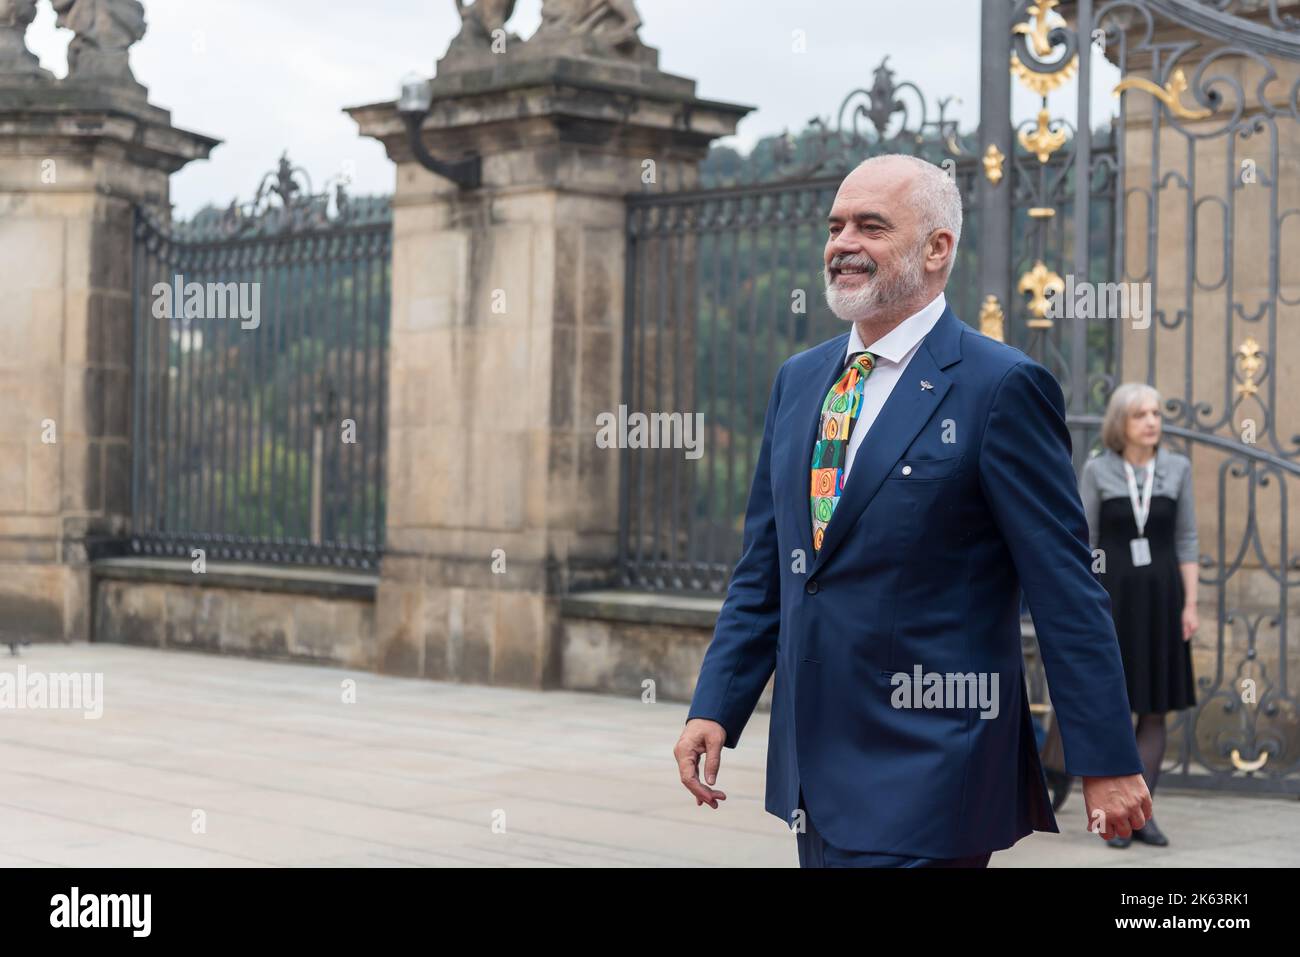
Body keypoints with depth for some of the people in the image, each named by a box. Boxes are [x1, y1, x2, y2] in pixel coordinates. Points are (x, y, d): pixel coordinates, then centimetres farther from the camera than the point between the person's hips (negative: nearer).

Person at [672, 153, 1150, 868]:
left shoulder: (1001, 387, -9)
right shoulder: (798, 380, 12)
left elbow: (1067, 591, -10)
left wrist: (1107, 762, -10)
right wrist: (713, 707, 7)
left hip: (926, 777, -7)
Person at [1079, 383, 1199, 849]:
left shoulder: (1177, 468, 4)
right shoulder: (1097, 470, -1)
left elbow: (1186, 541, 5)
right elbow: (1085, 543, 0)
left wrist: (1190, 604, -1)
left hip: (1161, 595, 2)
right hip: (1112, 594, -2)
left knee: (1155, 711, 3)